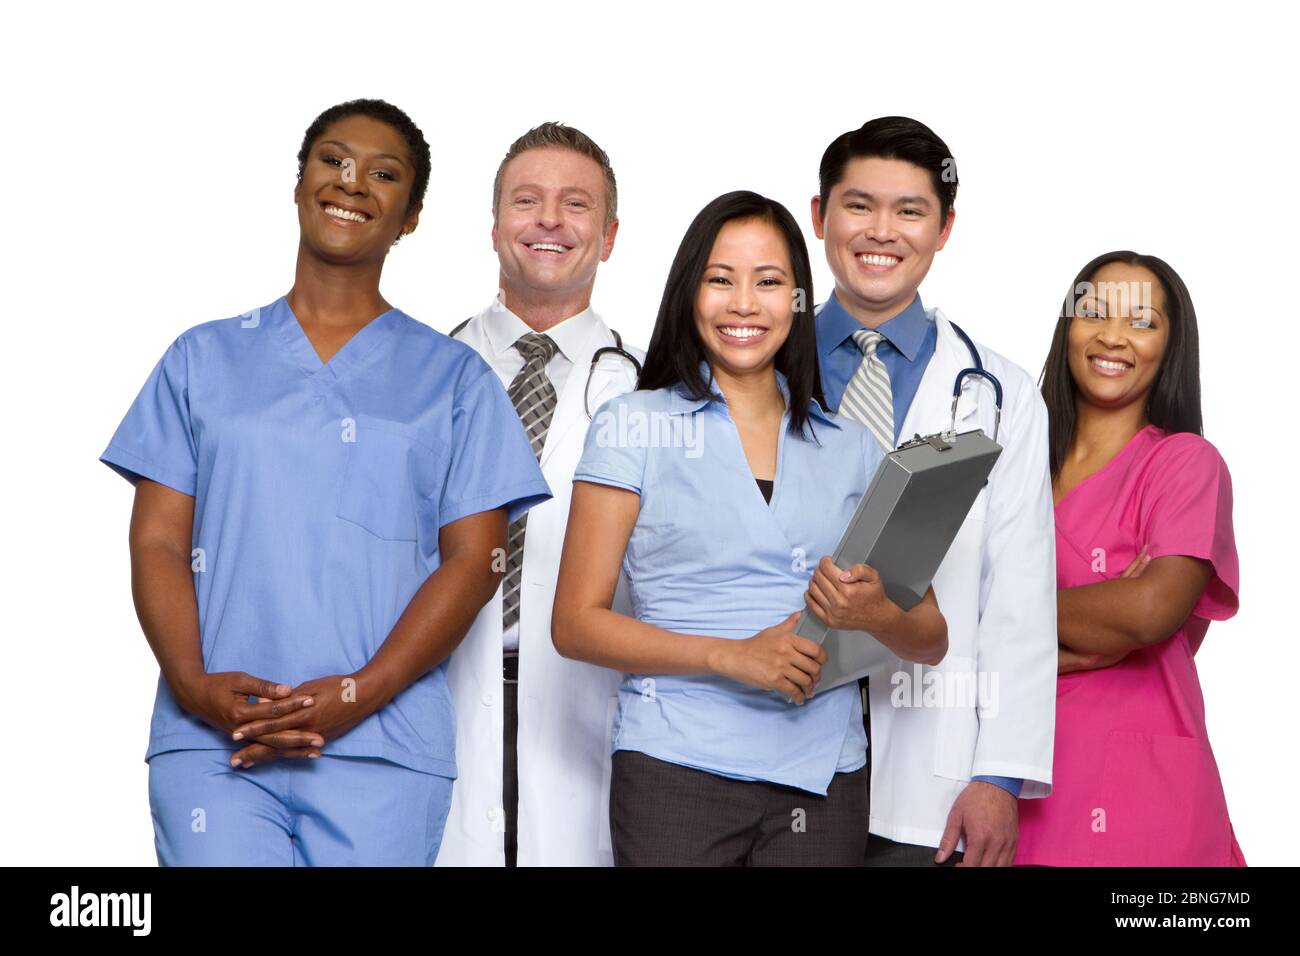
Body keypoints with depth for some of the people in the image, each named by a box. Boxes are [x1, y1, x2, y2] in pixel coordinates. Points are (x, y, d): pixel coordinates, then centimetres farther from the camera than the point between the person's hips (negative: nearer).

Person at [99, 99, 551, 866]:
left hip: (381, 748, 0)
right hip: (211, 741, 1)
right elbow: (158, 541, 8)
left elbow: (474, 559, 2)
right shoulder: (204, 358, 14)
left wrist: (358, 694, -11)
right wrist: (193, 683, -10)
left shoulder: (455, 377, 10)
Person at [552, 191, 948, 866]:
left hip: (824, 777, 3)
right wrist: (733, 657, -16)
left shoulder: (849, 447, 11)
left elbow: (931, 640, 10)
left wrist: (876, 614, -13)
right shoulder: (633, 426, 3)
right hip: (677, 771, -3)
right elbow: (575, 622, -4)